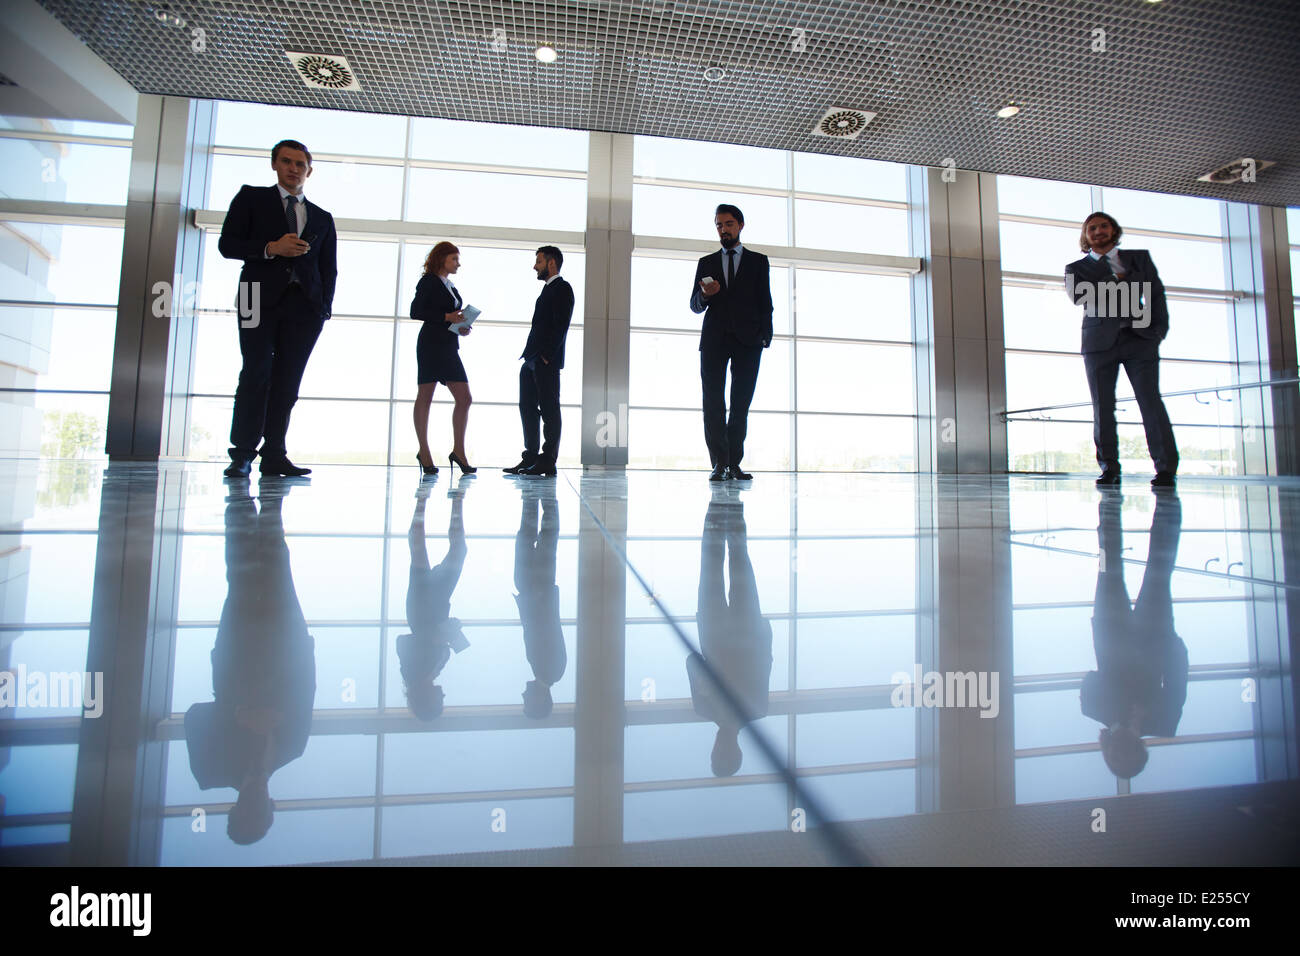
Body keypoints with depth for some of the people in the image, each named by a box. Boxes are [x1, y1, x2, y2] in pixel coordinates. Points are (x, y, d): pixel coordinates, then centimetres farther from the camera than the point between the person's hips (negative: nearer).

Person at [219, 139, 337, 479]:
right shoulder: (251, 197, 16)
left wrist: (324, 307, 2)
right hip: (262, 297, -2)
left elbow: (328, 268, 17)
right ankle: (242, 453, -4)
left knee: (288, 380, -1)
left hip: (305, 304, 2)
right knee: (256, 374, -9)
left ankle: (274, 455, 1)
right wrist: (271, 248, -11)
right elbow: (227, 244, 6)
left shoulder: (322, 217, 22)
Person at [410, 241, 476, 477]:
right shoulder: (428, 281, 0)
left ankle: (458, 451, 4)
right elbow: (415, 311, -9)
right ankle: (424, 453, 2)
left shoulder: (451, 286, 22)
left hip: (450, 347, 8)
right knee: (425, 397, -3)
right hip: (431, 344, -8)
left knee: (464, 398, -1)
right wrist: (447, 317, -16)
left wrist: (462, 328, 6)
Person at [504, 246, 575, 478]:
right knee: (528, 408, 10)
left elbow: (561, 325, -15)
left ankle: (548, 462, -4)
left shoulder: (562, 288, -4)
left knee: (549, 410, -7)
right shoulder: (548, 289, 24)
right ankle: (530, 458, 16)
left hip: (547, 362, -10)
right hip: (532, 361, 10)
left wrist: (546, 355, -20)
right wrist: (529, 355, 13)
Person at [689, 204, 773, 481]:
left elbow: (765, 303, 10)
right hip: (714, 340, 1)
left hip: (747, 340, -1)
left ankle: (734, 463, 2)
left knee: (741, 404, -3)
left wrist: (765, 337, -4)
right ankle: (719, 464, -5)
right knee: (713, 404, -7)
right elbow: (695, 306, 14)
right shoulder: (706, 263, 19)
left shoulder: (758, 261, 16)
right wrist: (704, 295, -9)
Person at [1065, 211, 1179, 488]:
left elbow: (1156, 293, 16)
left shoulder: (1139, 257, 20)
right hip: (1099, 341, -1)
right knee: (1102, 406, -3)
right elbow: (1079, 296, -5)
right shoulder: (1076, 268, 13)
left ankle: (1165, 468, -5)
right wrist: (1117, 280, -3)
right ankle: (1110, 469, 5)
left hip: (1139, 338, 1)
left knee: (1150, 400, -8)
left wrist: (1159, 328, 5)